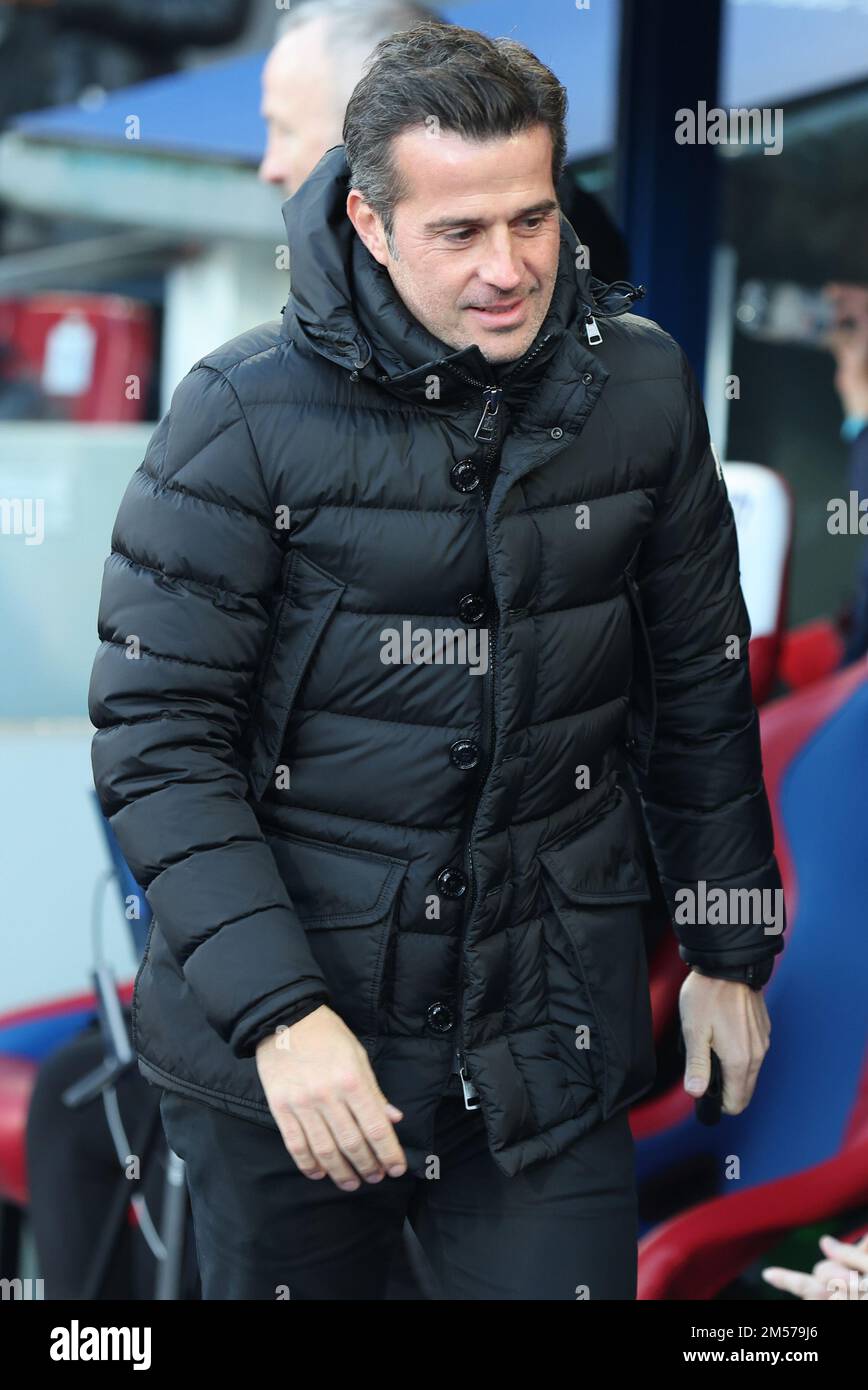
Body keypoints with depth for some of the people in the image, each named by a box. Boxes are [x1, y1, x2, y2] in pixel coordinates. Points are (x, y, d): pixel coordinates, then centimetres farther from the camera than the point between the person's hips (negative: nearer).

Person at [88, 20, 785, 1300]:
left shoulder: (639, 387, -2)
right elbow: (157, 737, -13)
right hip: (278, 1045, -2)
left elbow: (699, 687, 9)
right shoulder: (249, 411, -12)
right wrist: (278, 1010, -21)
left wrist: (730, 948, 14)